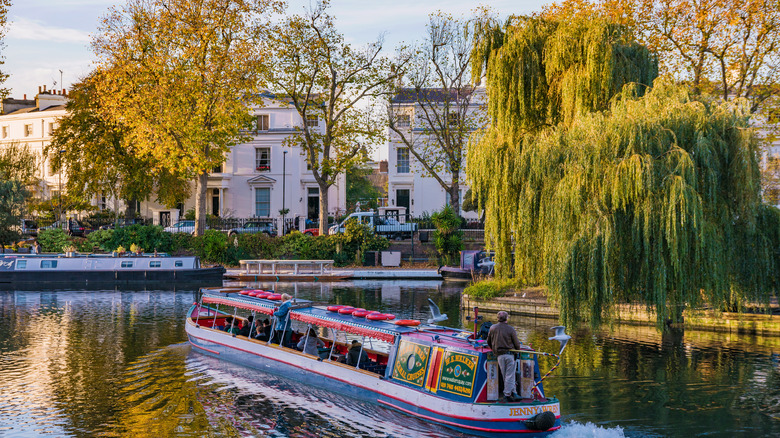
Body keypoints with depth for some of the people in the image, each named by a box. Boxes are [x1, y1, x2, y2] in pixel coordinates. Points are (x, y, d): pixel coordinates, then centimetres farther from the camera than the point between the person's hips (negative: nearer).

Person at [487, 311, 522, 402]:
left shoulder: (493, 328, 5)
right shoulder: (511, 329, -4)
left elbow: (489, 342, 16)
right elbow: (516, 343, 0)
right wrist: (517, 350, 21)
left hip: (499, 355, 2)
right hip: (509, 354, -2)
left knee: (506, 376, 6)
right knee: (510, 375, 0)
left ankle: (513, 393, 3)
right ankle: (507, 394, -3)